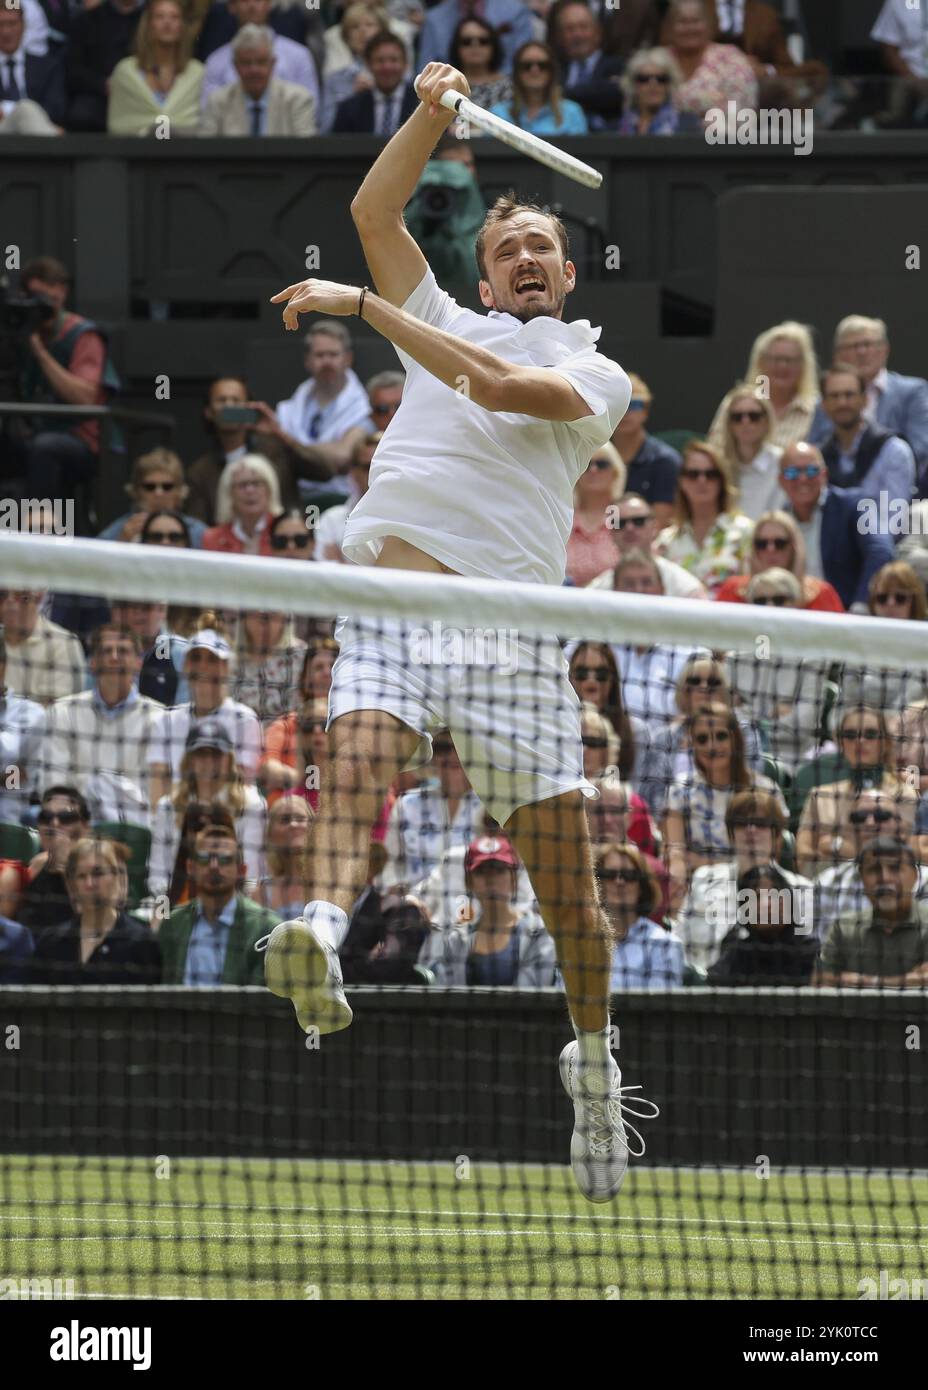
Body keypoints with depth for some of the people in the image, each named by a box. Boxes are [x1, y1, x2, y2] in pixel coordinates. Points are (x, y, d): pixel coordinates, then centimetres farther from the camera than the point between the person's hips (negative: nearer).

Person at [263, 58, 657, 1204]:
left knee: (564, 877, -3)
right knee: (357, 753, -30)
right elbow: (374, 211, 20)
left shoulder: (596, 375, 14)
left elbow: (499, 385, -5)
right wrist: (433, 113, 9)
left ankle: (594, 1056, 15)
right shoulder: (445, 325, 28)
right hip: (397, 584, 2)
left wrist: (365, 307, -5)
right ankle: (323, 925, -55)